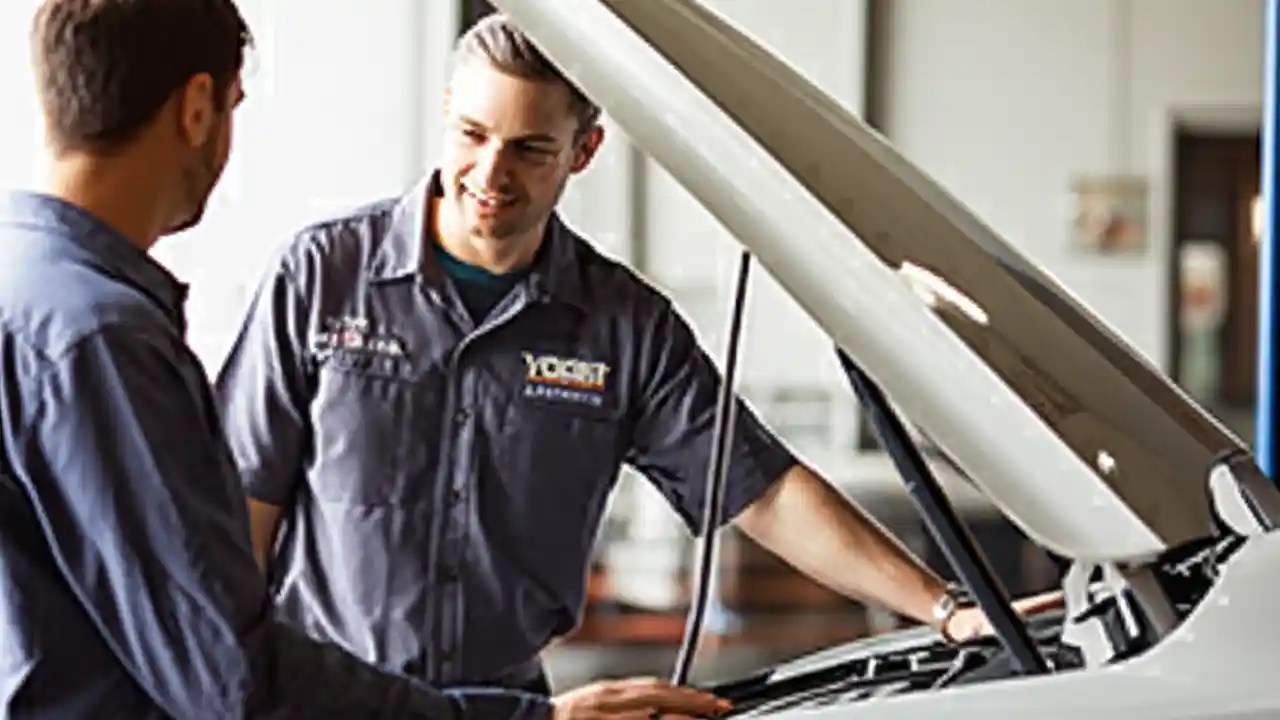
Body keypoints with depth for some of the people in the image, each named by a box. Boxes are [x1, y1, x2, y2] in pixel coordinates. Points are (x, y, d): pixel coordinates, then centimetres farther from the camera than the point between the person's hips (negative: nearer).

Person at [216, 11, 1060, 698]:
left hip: (504, 694, 2)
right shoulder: (324, 272, -4)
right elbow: (246, 503, -1)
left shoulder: (626, 325, 1)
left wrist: (952, 612, -6)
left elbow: (766, 494, 0)